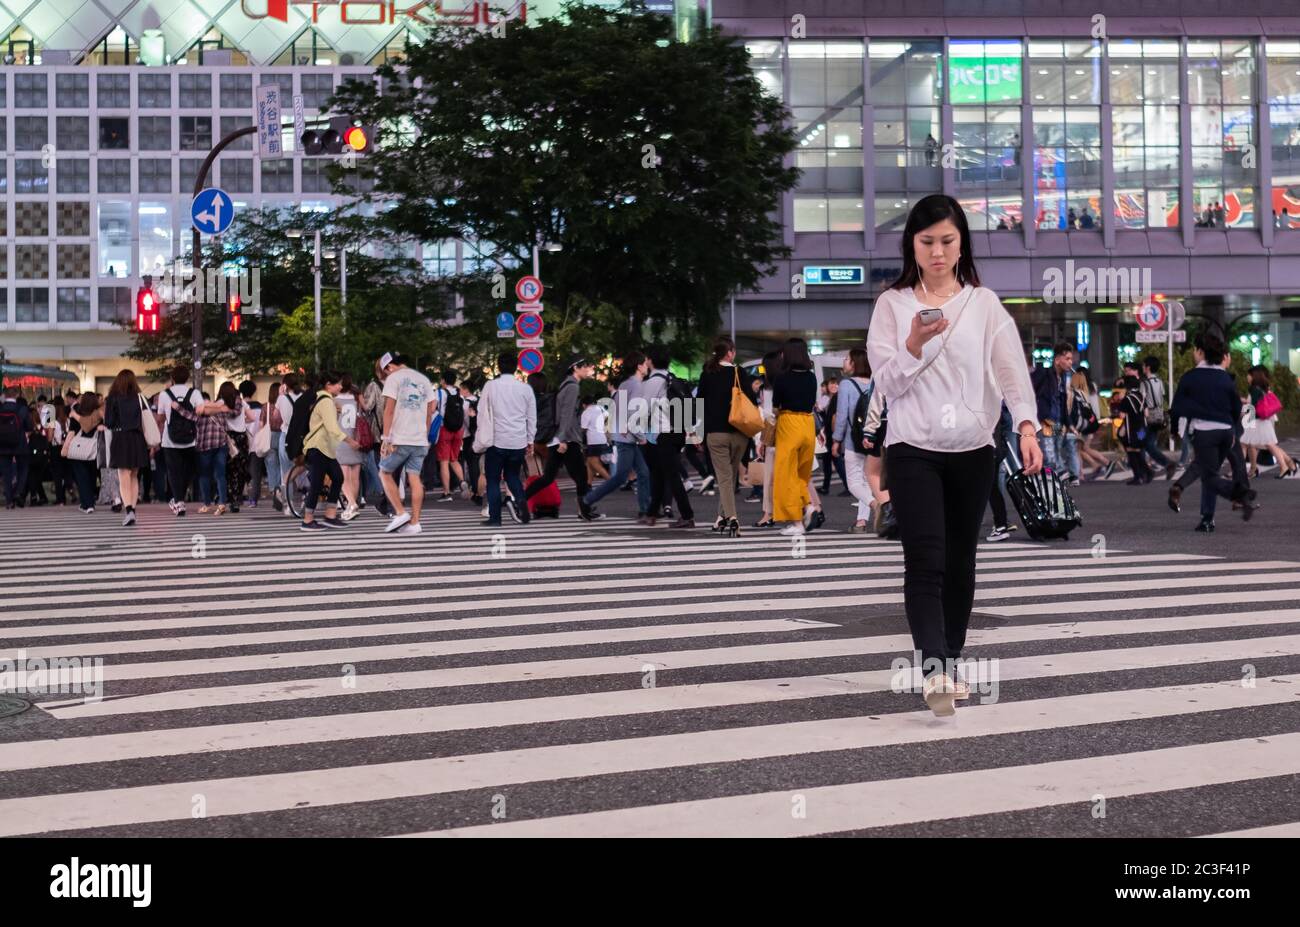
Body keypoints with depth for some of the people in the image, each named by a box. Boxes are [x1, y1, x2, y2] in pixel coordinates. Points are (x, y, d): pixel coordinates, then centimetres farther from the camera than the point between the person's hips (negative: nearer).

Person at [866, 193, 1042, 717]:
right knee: (925, 561, -14)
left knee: (960, 563, 9)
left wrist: (1026, 425, -22)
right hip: (913, 449, -2)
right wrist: (914, 345, -20)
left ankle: (951, 663, 22)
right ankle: (933, 669, -22)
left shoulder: (984, 304, 5)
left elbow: (1011, 369, -5)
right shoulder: (893, 304, 3)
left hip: (973, 450, 2)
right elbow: (886, 383, -2)